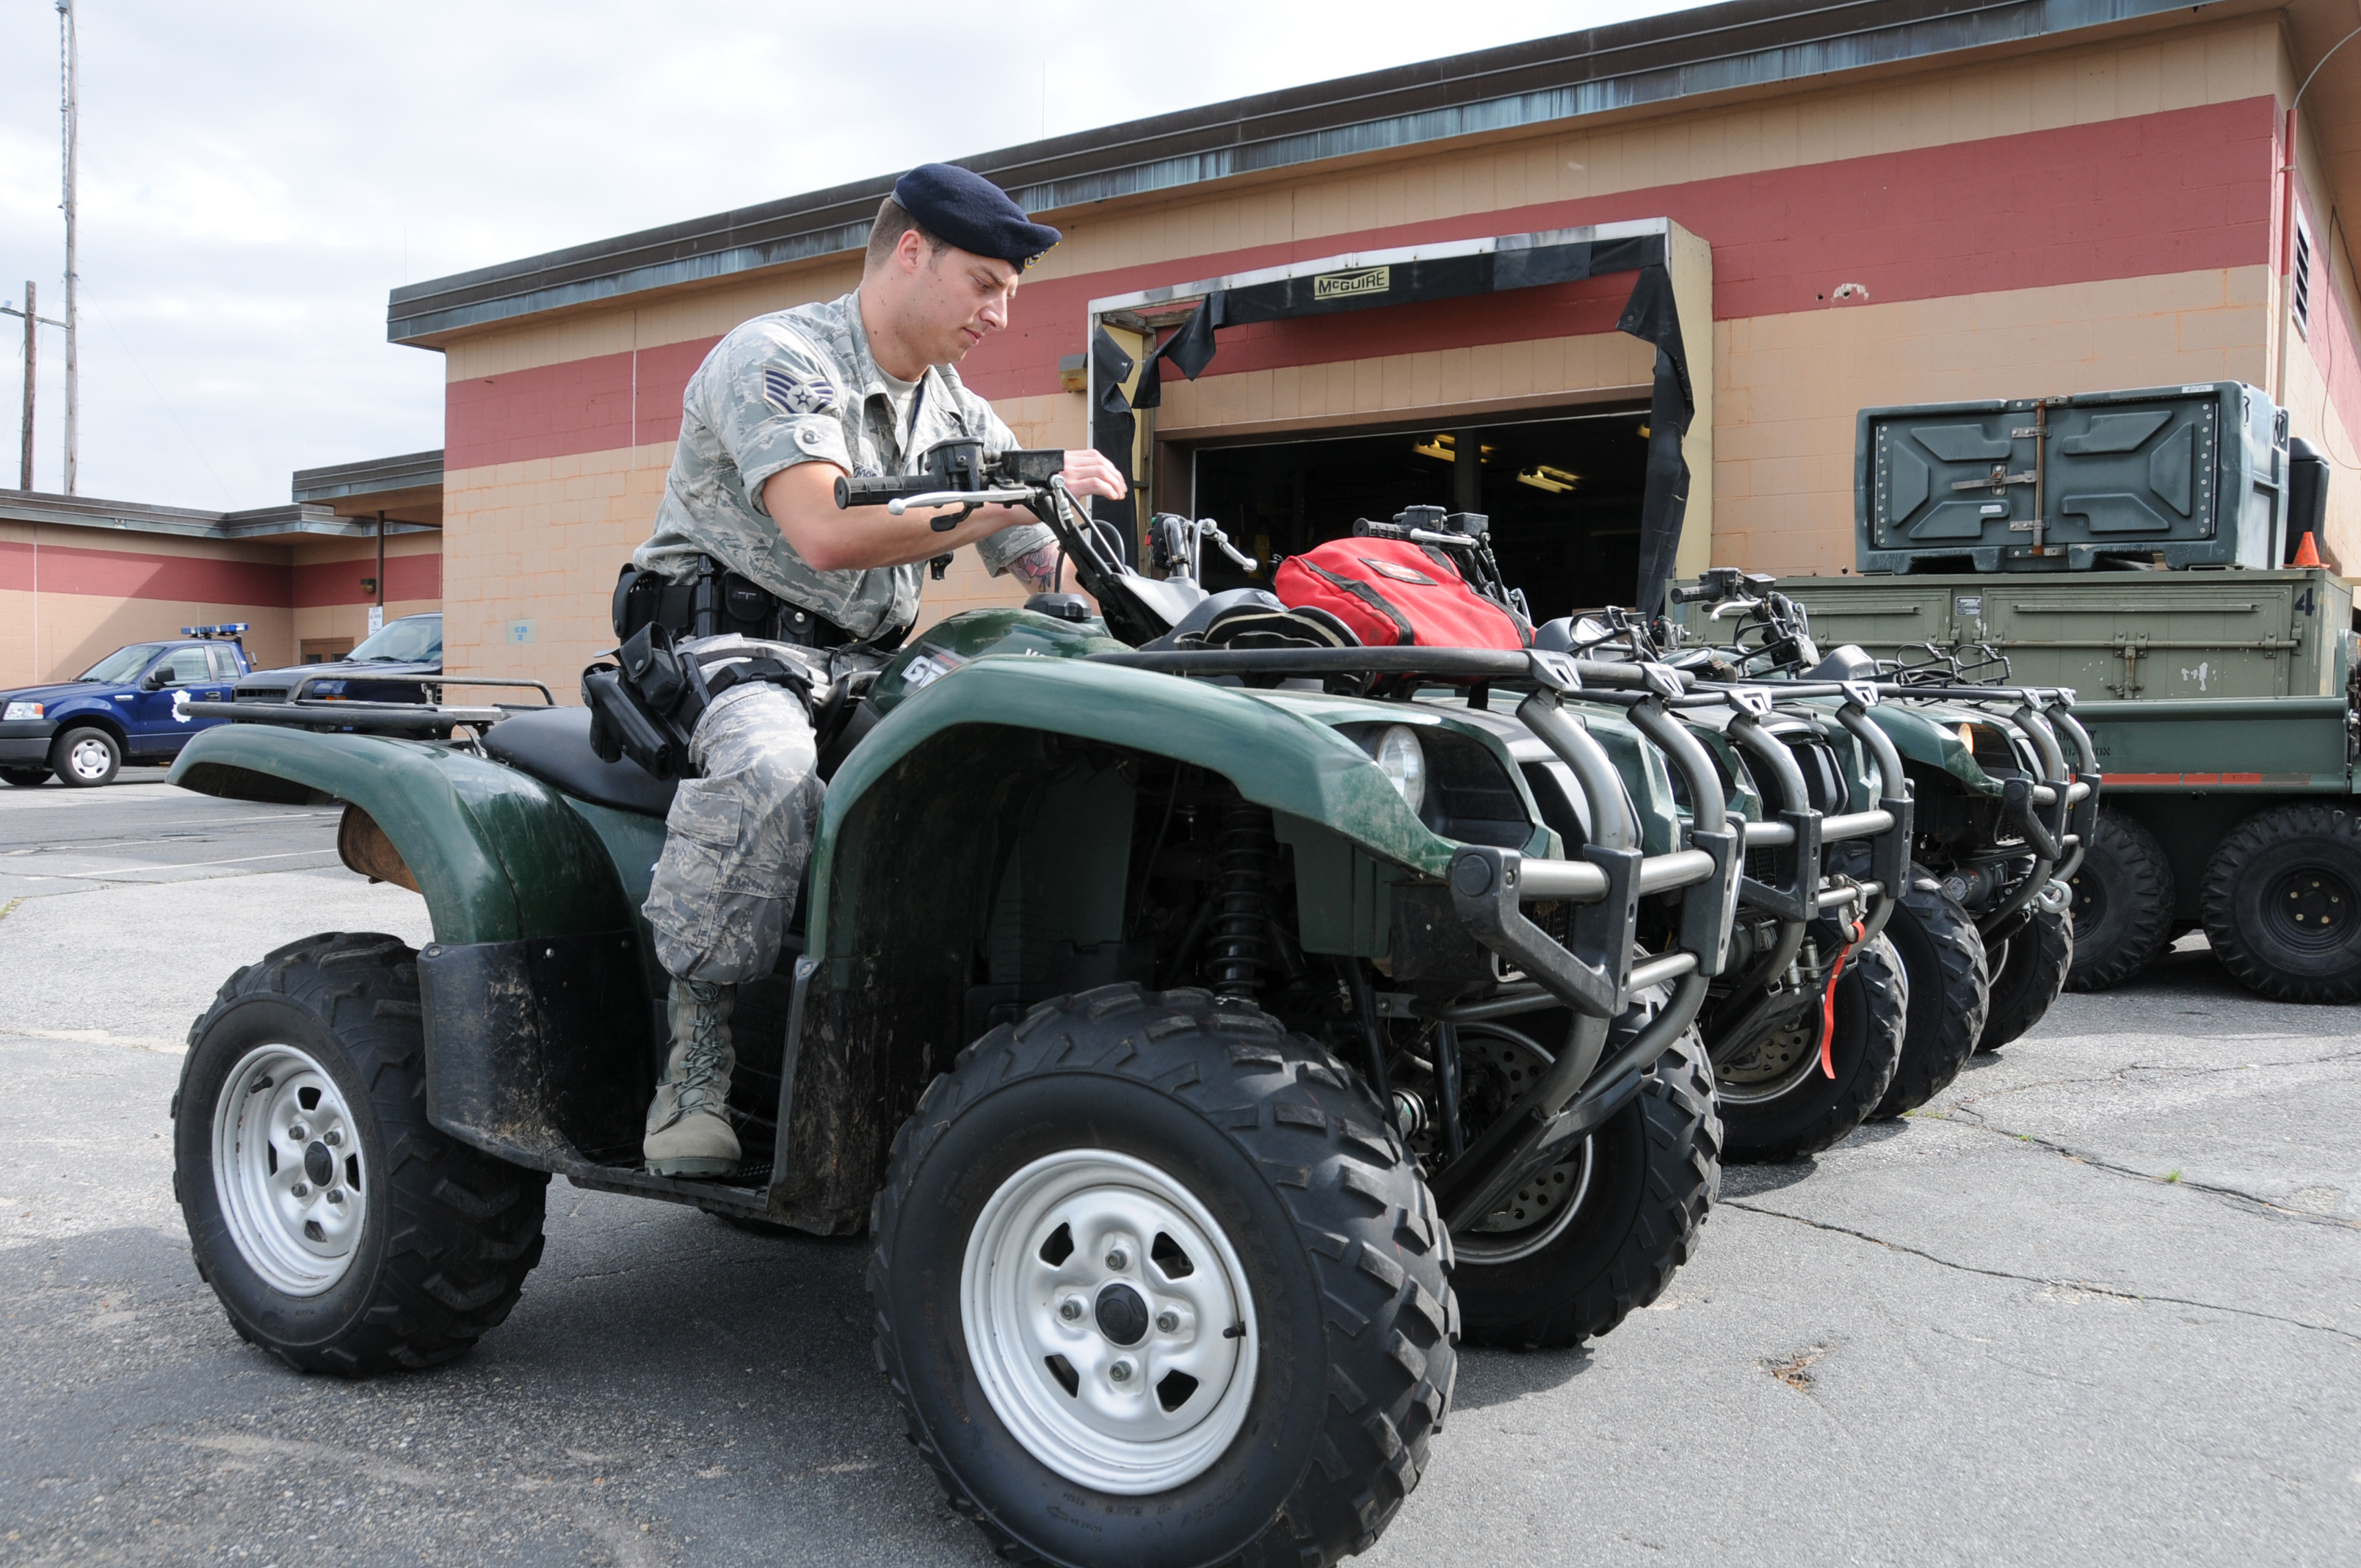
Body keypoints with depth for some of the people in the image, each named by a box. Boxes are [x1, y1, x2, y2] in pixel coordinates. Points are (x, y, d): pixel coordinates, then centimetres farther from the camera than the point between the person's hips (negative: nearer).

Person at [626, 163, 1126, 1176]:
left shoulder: (958, 413, 16)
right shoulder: (776, 358, -9)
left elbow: (1052, 573, 13)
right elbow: (828, 530, -27)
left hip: (863, 666, 7)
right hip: (726, 644, -6)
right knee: (770, 768, -39)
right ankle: (694, 1057, -23)